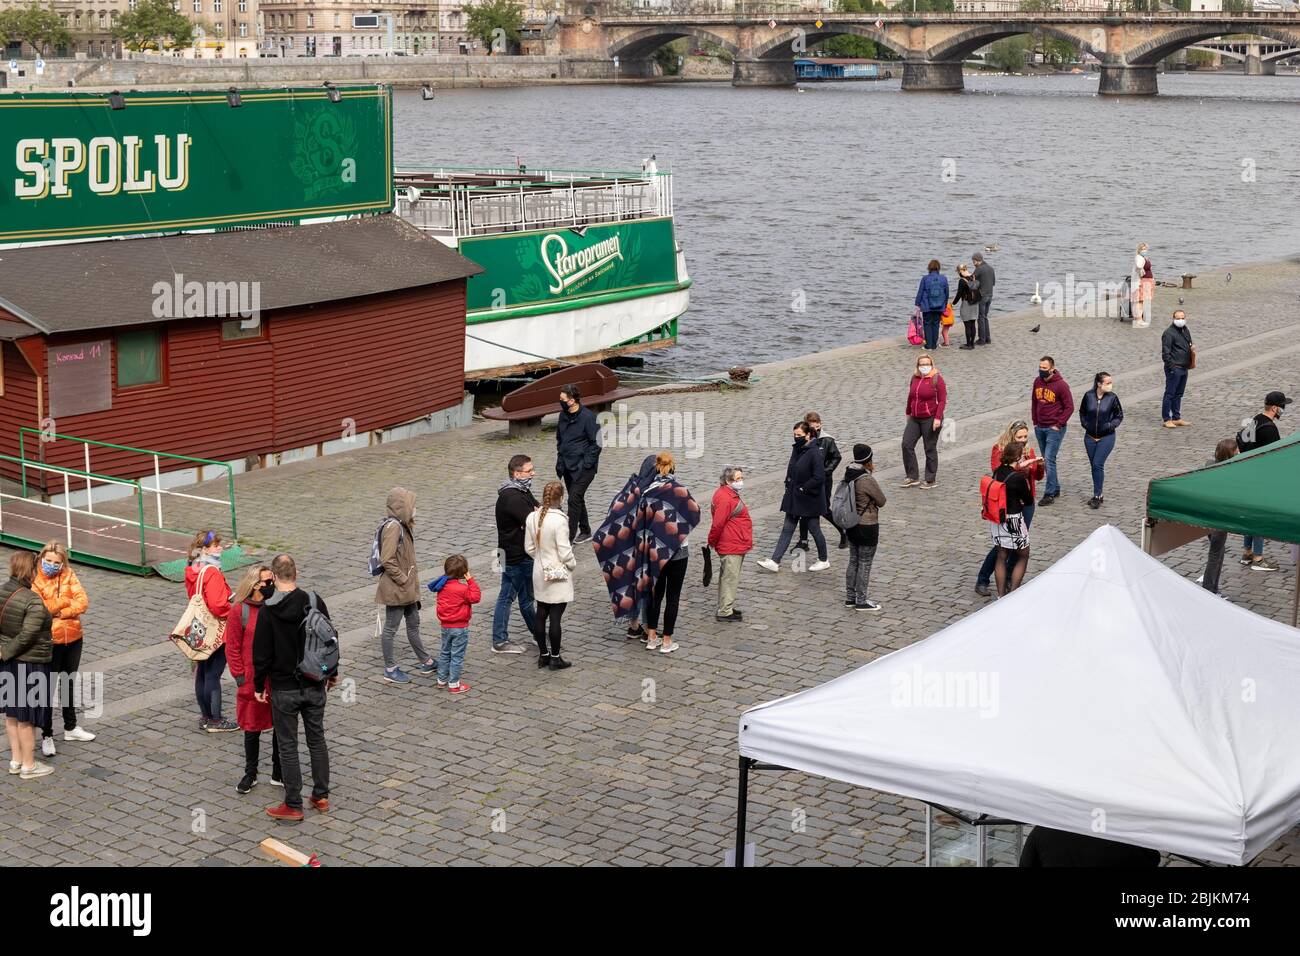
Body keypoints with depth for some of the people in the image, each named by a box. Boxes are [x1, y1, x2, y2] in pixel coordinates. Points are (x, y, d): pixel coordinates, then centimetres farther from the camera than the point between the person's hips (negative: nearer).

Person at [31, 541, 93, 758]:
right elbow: (41, 609, -24)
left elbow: (83, 602, -10)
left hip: (73, 639, 5)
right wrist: (68, 600, -16)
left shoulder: (69, 576, -1)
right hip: (50, 642, -5)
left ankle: (71, 727, 35)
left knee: (68, 684, 20)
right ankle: (47, 736, 13)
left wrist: (59, 611, -19)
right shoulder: (34, 581, -13)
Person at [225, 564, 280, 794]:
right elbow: (232, 648, -4)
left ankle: (278, 774, 22)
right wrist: (240, 677, -8)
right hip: (253, 681, -3)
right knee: (252, 729, 9)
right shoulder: (239, 611, -8)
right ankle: (250, 775, 24)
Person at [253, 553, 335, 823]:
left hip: (284, 689, -4)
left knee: (288, 746, 4)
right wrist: (332, 673, 20)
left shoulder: (268, 610, -15)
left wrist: (259, 685, 2)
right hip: (315, 686, 4)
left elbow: (262, 653, -11)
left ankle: (293, 806, 9)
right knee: (317, 740, 16)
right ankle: (321, 796, 23)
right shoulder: (315, 602, -4)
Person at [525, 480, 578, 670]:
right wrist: (573, 564, 1)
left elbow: (529, 548, 4)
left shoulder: (532, 517, -3)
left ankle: (543, 655, 24)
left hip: (540, 574, 6)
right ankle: (555, 658, 11)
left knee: (541, 615, 14)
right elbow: (565, 552, -18)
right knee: (555, 617, 2)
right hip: (559, 575, -6)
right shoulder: (560, 520, -22)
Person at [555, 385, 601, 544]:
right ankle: (585, 531, 30)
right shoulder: (563, 415, 5)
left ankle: (569, 536, -11)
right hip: (568, 465, 8)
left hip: (583, 467, -7)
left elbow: (596, 443, -13)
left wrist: (586, 464, -16)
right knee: (577, 499, 16)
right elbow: (559, 438, 20)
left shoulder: (588, 417, -16)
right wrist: (560, 459, 10)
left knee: (574, 499, -12)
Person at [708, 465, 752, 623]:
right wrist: (712, 542, -9)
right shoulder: (725, 499, -21)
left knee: (728, 578, 19)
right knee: (730, 578, -4)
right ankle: (725, 612, 2)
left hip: (736, 546, 10)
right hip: (731, 547, -10)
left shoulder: (730, 495, 13)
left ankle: (726, 607, 29)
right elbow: (717, 524, -22)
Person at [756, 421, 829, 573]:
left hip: (809, 501, -8)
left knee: (814, 530, 7)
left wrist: (803, 489, -17)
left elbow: (819, 478, -22)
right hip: (793, 499, 8)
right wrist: (788, 485, 7)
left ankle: (823, 560, 24)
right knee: (787, 530, 7)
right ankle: (775, 561, 8)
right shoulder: (796, 450, 6)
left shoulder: (814, 454, -19)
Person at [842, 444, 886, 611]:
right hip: (867, 527, -8)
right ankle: (861, 601, 13)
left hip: (851, 525, 8)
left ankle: (850, 597, 26)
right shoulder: (868, 480, -24)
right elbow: (881, 501, -13)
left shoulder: (849, 475, -2)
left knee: (853, 561, 18)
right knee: (865, 564, 4)